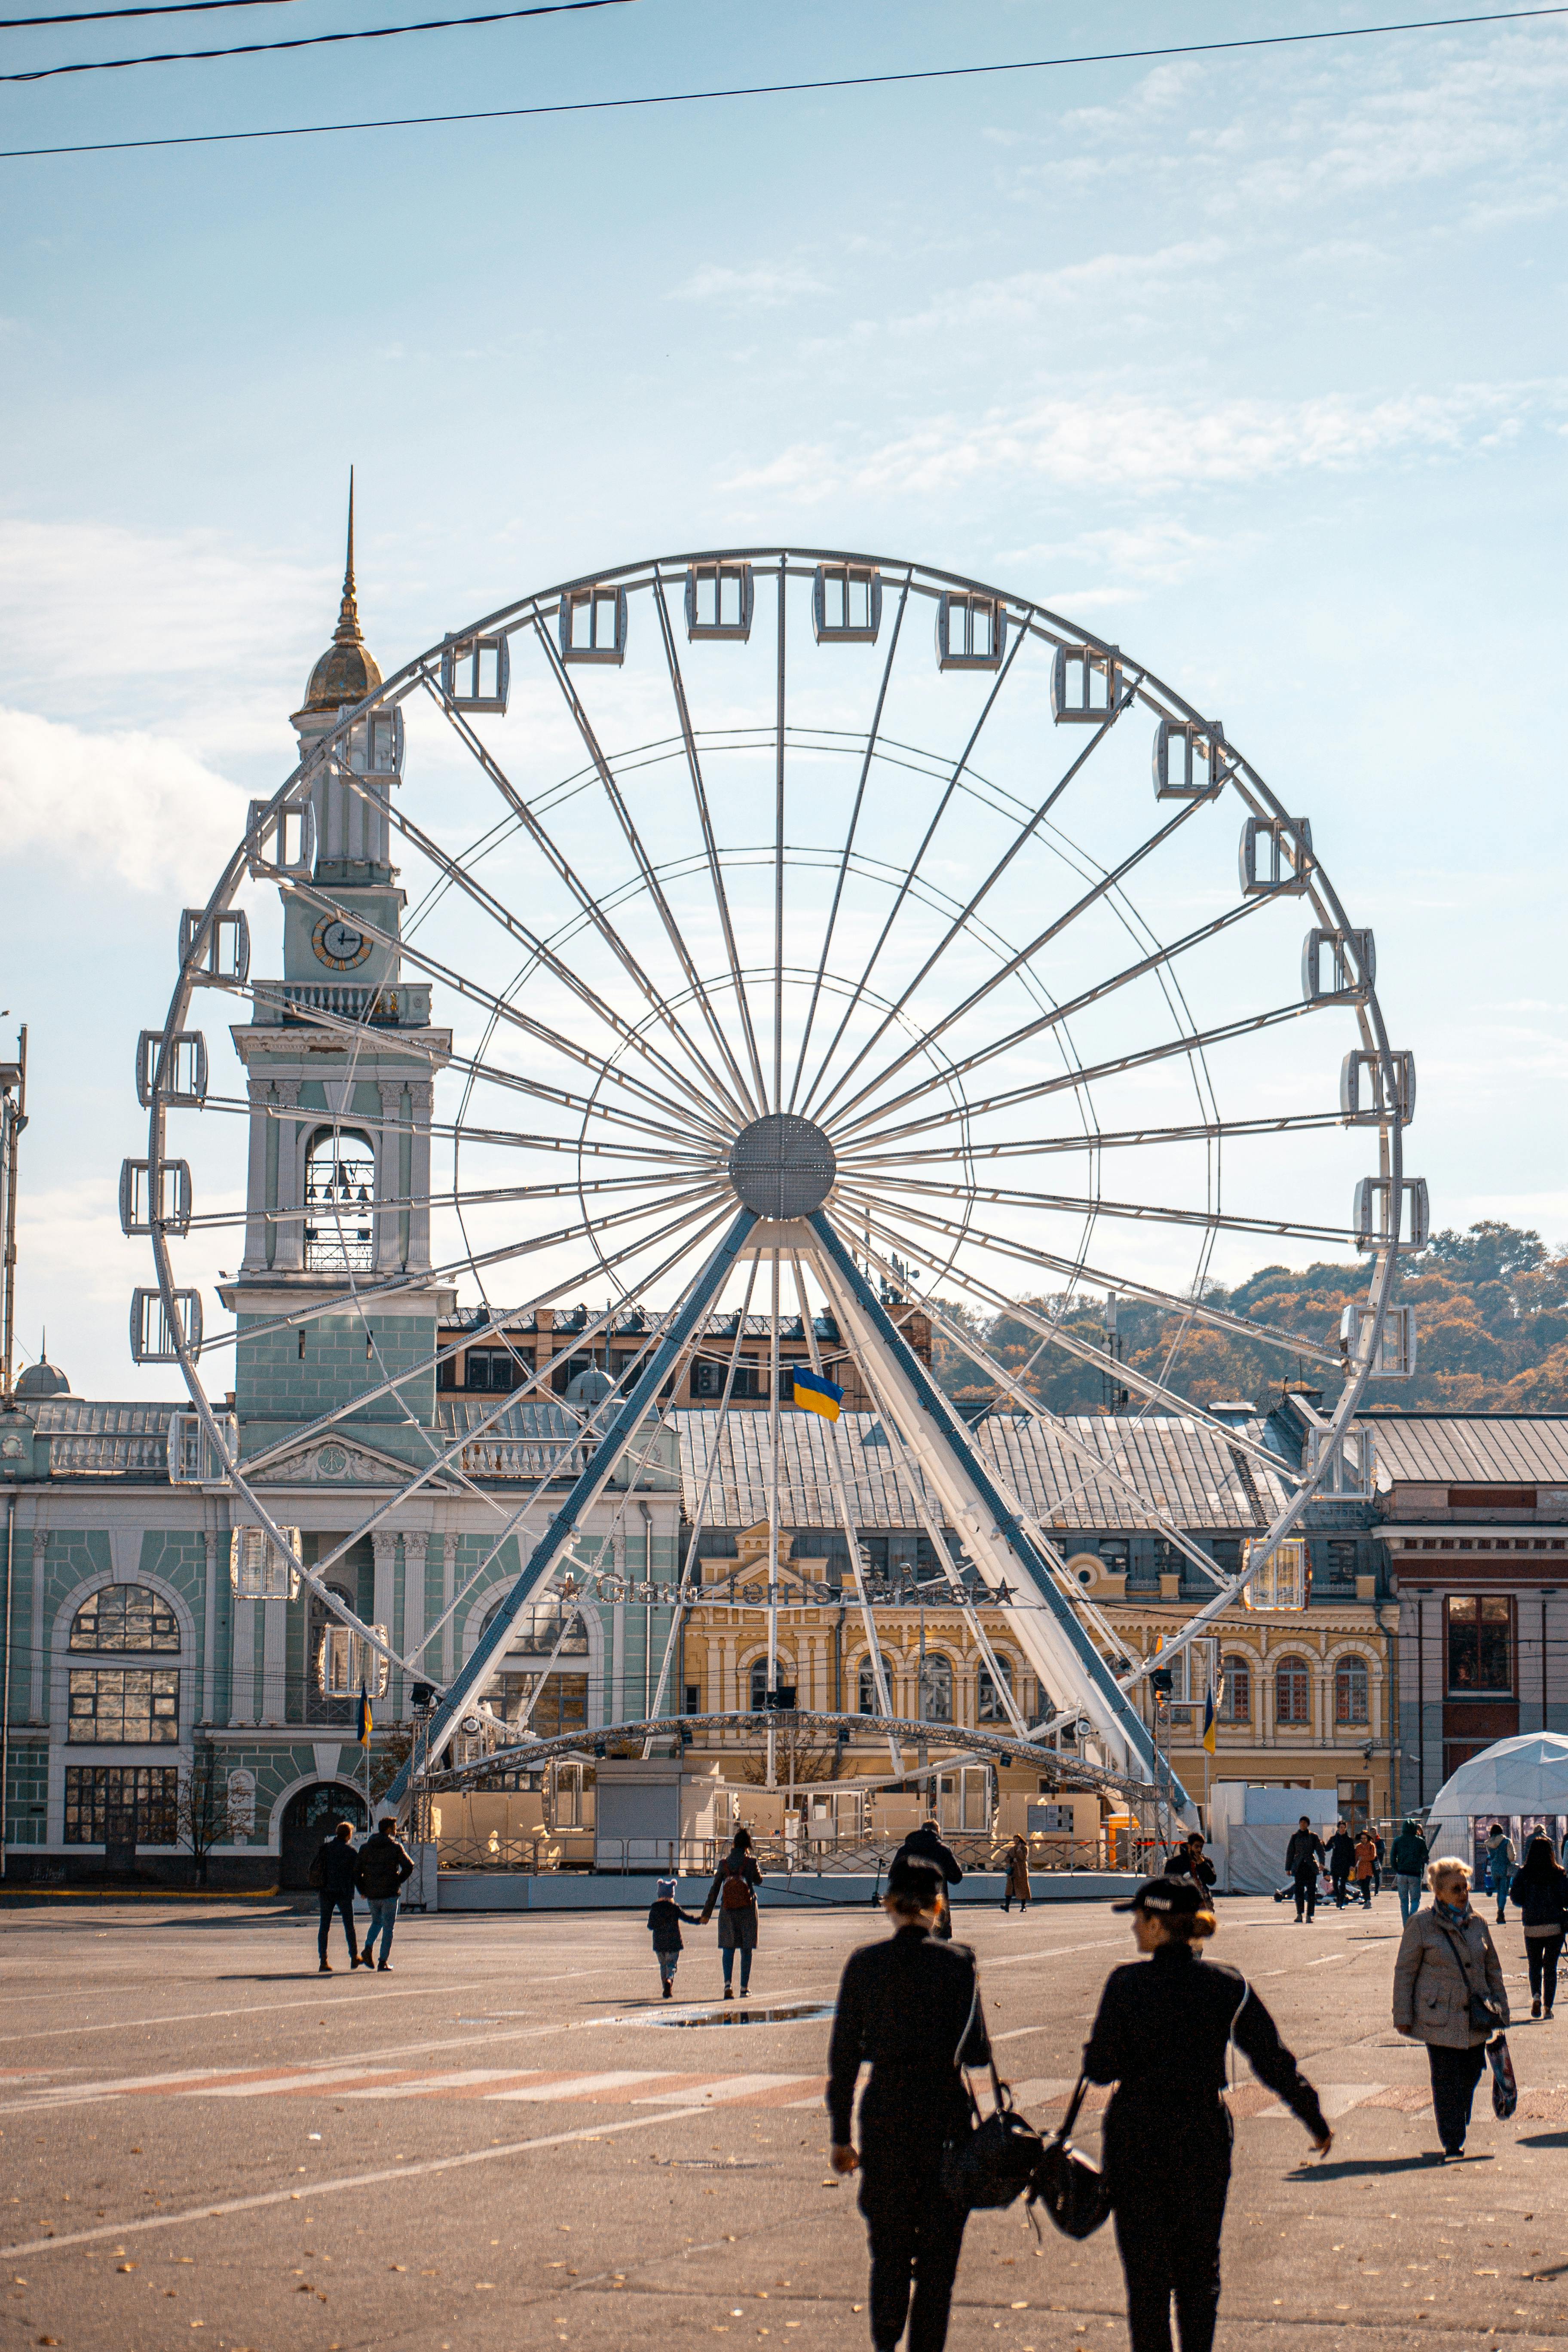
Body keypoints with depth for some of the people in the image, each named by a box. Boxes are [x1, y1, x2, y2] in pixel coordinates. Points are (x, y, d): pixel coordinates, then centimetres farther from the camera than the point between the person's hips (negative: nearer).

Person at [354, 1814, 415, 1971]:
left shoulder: (366, 1847, 6)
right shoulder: (395, 1847, -6)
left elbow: (357, 1871, 2)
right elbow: (409, 1866, -12)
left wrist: (363, 1890, 9)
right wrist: (398, 1881, 2)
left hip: (372, 1895, 4)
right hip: (390, 1893, -4)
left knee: (376, 1922, 24)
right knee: (388, 1928, 5)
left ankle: (368, 1949, 1)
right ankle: (383, 1962, 3)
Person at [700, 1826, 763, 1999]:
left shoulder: (725, 1863, -2)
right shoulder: (751, 1861, -8)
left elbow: (715, 1889, 0)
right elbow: (759, 1880, 9)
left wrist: (706, 1914, 5)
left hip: (728, 1911, 1)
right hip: (748, 1911, -1)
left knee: (728, 1947, 7)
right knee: (746, 1949, 8)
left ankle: (728, 1983, -12)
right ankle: (744, 1987, 9)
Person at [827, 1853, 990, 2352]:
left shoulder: (864, 1964, -2)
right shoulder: (958, 1964, -7)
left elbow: (843, 2054, 0)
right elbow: (977, 2053, -6)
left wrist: (841, 2133, 6)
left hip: (883, 2111, 1)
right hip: (945, 2114, -1)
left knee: (888, 2245, 12)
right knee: (938, 2249, 10)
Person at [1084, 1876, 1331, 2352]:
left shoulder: (1127, 1983, -10)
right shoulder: (1228, 1986, -3)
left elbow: (1101, 2067, -9)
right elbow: (1272, 2059, -1)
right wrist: (1315, 2119, 7)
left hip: (1136, 2133, -2)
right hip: (1204, 2134, 2)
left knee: (1146, 2270, 5)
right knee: (1200, 2267, 14)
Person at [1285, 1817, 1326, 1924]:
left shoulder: (1313, 1836, 5)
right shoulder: (1295, 1837, 9)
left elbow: (1320, 1850, -1)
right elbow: (1290, 1853, 11)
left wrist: (1321, 1863, -18)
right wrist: (1288, 1868, 7)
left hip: (1311, 1867, -1)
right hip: (1299, 1867, 1)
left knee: (1311, 1892, -2)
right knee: (1299, 1891, -5)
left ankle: (1309, 1916, 1)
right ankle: (1299, 1914, 2)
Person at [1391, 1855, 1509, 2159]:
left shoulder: (1477, 1924, 8)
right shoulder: (1421, 1925, -6)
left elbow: (1493, 1970, 18)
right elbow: (1404, 1971, -2)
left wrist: (1501, 2010, 15)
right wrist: (1403, 2017, -4)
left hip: (1476, 2021, 4)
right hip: (1440, 2021, -4)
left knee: (1470, 2078, 9)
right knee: (1448, 2084, -4)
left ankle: (1460, 2135, 27)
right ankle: (1453, 2143, 3)